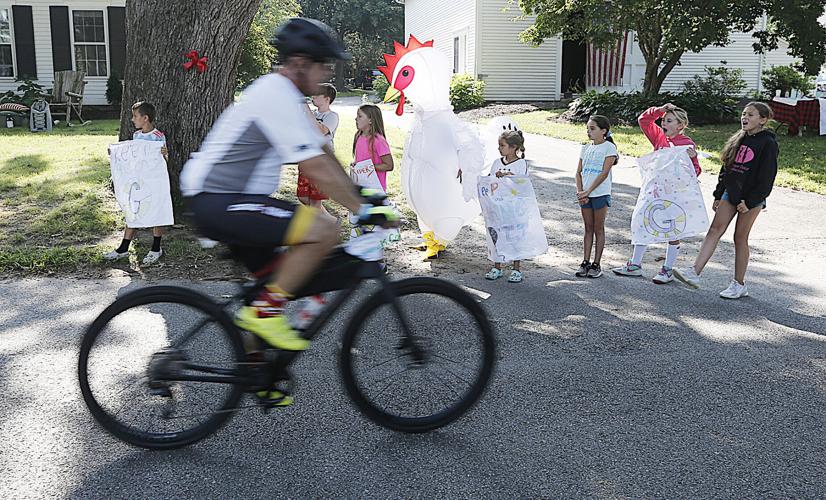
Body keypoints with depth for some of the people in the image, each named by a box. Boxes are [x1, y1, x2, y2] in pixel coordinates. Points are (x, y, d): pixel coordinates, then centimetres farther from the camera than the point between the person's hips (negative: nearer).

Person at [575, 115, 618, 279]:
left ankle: (596, 264, 7)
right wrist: (579, 192, -7)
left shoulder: (609, 147, -6)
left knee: (598, 229, 2)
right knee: (588, 228, 10)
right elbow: (579, 172, 8)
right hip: (585, 194, 5)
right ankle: (585, 262, 13)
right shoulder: (586, 148, 11)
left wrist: (588, 191, -16)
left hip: (600, 194, -5)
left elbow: (604, 173, -13)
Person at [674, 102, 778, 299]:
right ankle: (695, 272, -11)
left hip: (751, 198, -6)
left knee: (740, 238, 1)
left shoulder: (768, 143, -9)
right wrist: (718, 195, 13)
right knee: (715, 230, -5)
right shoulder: (738, 140, 12)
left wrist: (750, 202, -16)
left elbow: (766, 177, -13)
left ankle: (739, 285, 13)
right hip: (730, 193, 6)